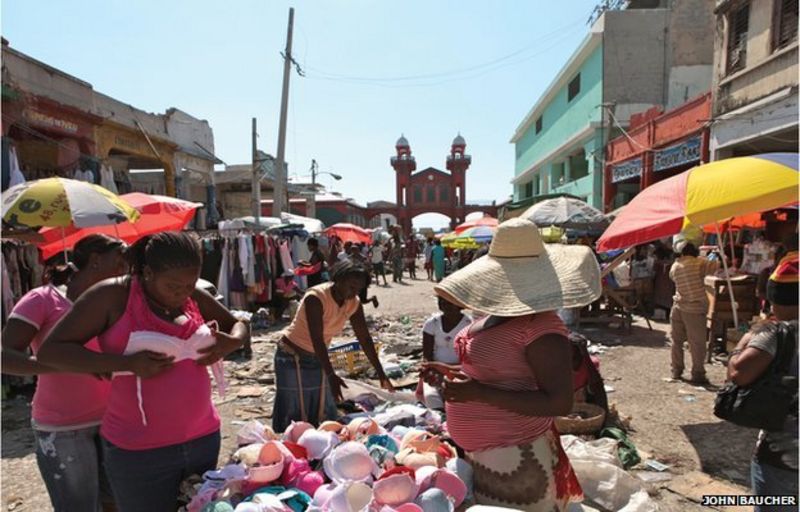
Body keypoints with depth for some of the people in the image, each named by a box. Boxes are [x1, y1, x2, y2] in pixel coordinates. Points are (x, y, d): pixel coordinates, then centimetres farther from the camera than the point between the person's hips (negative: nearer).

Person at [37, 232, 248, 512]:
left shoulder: (195, 298, 1)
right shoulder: (113, 295, -12)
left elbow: (239, 325, 13)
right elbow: (50, 350, -12)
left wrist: (229, 343, -10)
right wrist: (128, 363, -23)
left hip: (204, 438, 5)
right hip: (140, 451, -4)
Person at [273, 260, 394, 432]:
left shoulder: (354, 304, -8)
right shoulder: (316, 298, -27)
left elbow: (365, 339, -5)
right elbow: (317, 340, -31)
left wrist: (381, 374, -7)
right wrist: (331, 376, -36)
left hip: (318, 358, 7)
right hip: (293, 358, -6)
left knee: (324, 414, 10)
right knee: (293, 414, 0)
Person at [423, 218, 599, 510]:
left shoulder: (542, 328, -23)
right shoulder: (496, 316, 3)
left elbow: (560, 403, -26)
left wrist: (479, 393, -29)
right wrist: (451, 372, 5)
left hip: (513, 460, -8)